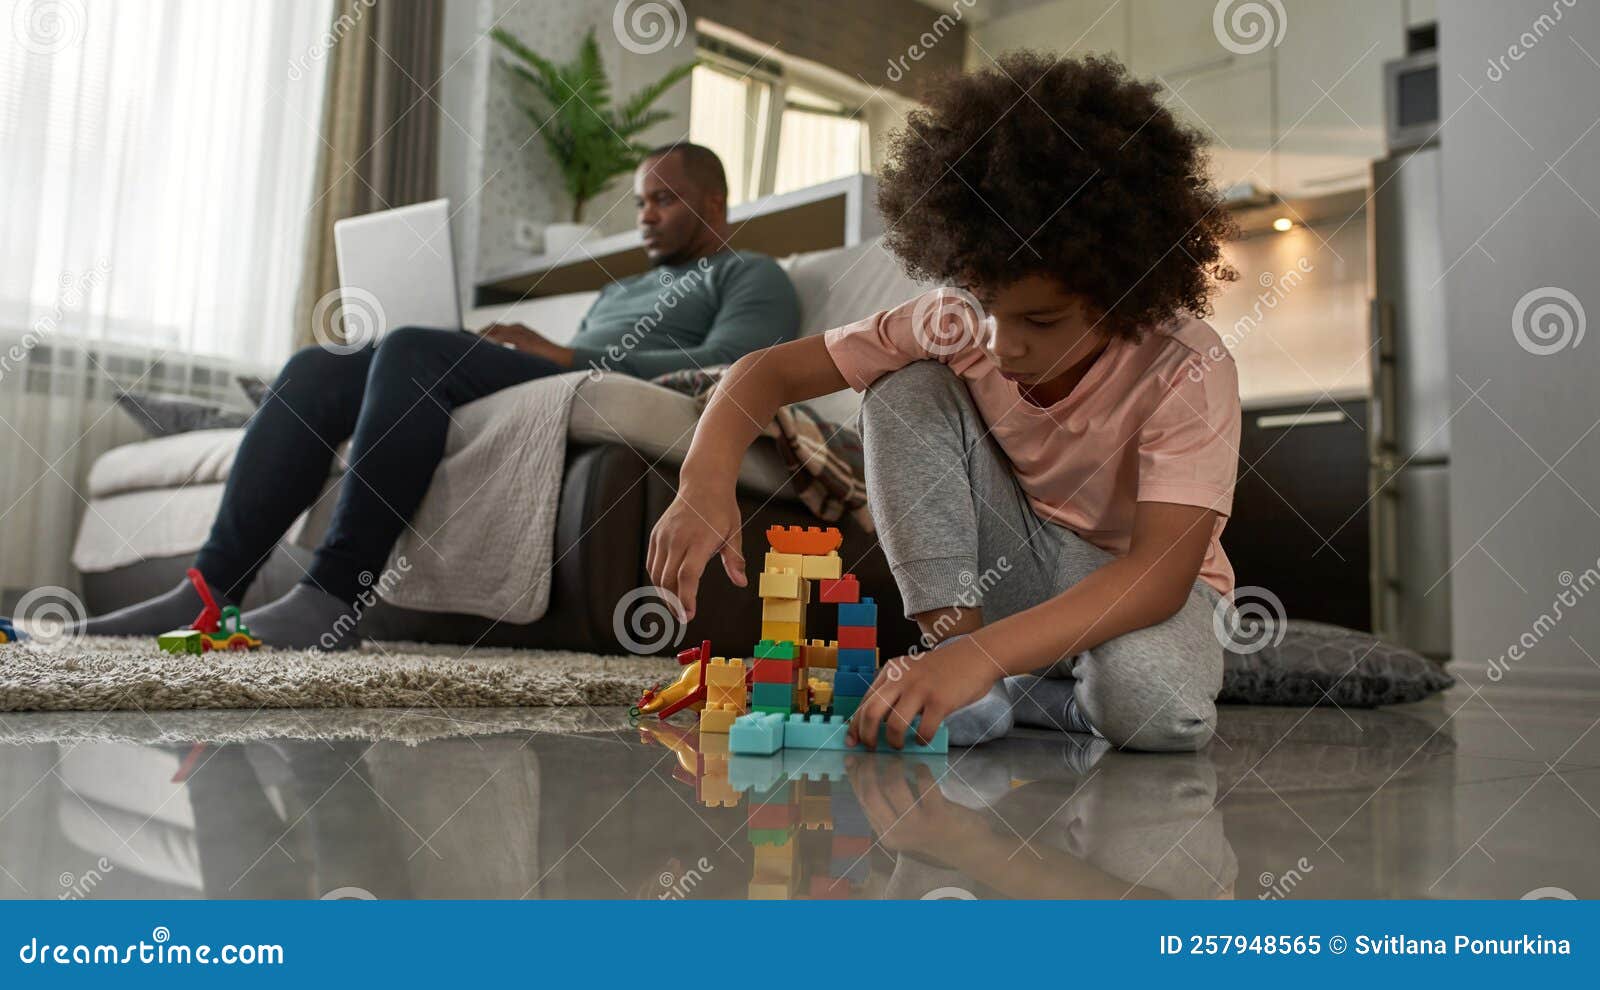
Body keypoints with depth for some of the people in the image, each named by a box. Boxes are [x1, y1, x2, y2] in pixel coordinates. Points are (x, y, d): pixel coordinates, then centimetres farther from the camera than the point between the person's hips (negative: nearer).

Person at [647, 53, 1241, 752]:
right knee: (905, 389, -21)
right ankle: (953, 641, -20)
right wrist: (706, 480, -35)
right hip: (1013, 567, 3)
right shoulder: (959, 322, -16)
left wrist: (982, 657, -51)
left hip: (1140, 584, -2)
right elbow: (769, 371, -14)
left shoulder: (1188, 370, -27)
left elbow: (1162, 572, -37)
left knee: (1155, 706, -39)